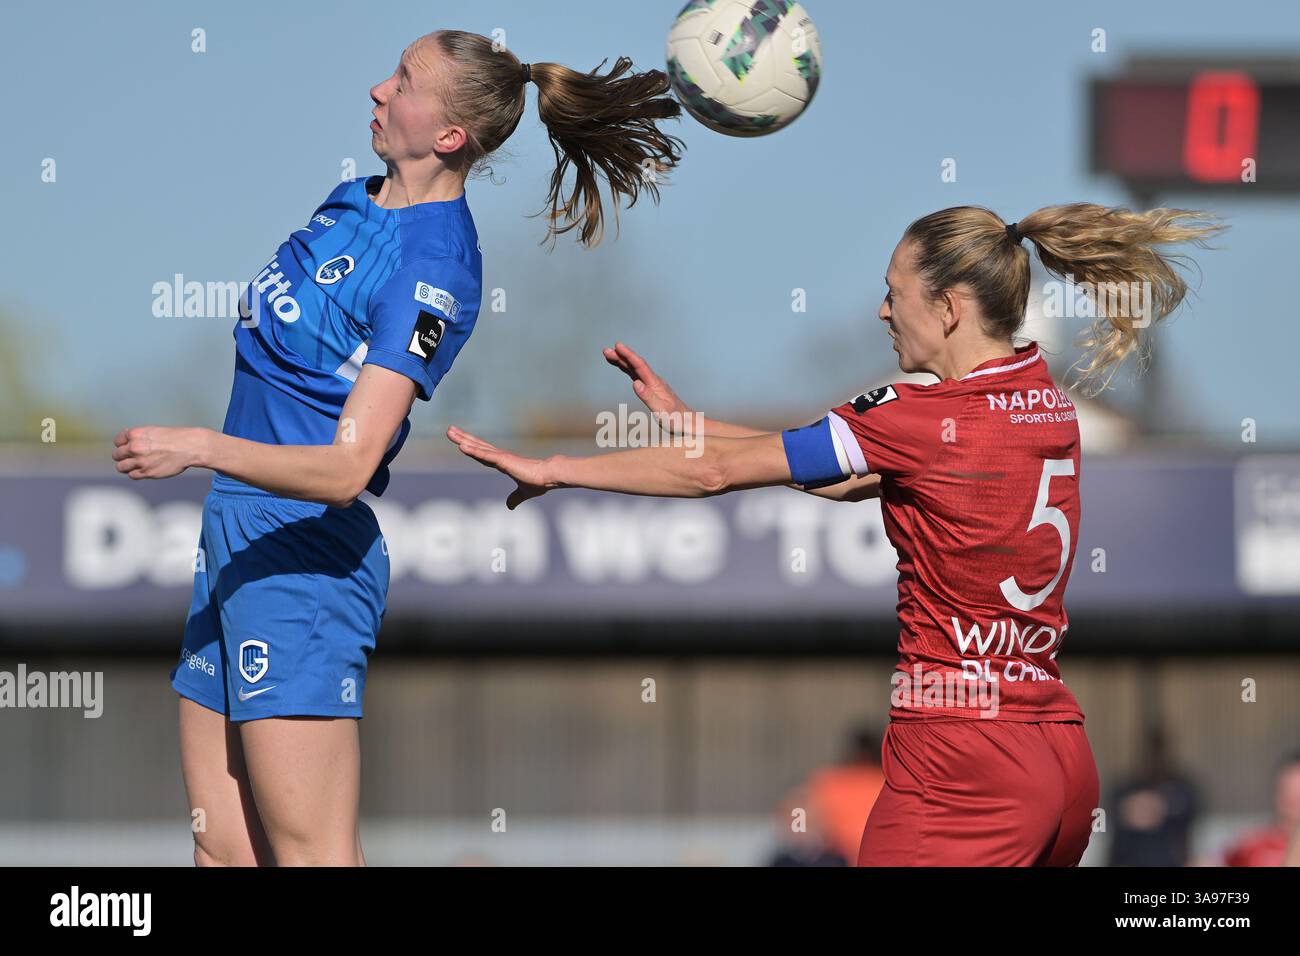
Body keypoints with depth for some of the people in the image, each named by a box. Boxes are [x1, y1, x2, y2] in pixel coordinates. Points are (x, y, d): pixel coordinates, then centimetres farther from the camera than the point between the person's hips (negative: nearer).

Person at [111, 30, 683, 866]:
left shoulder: (429, 270, -16)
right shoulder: (352, 203, 11)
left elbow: (346, 468, -24)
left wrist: (196, 447, -31)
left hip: (303, 552, -9)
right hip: (236, 537, 9)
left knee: (313, 856, -10)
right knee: (224, 853, 7)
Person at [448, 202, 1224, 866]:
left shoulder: (923, 421, -13)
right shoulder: (1044, 399, 10)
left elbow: (714, 472, -7)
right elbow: (849, 478, 17)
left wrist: (551, 470, 3)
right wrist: (682, 415, 18)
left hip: (963, 763, -8)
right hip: (1063, 761, 8)